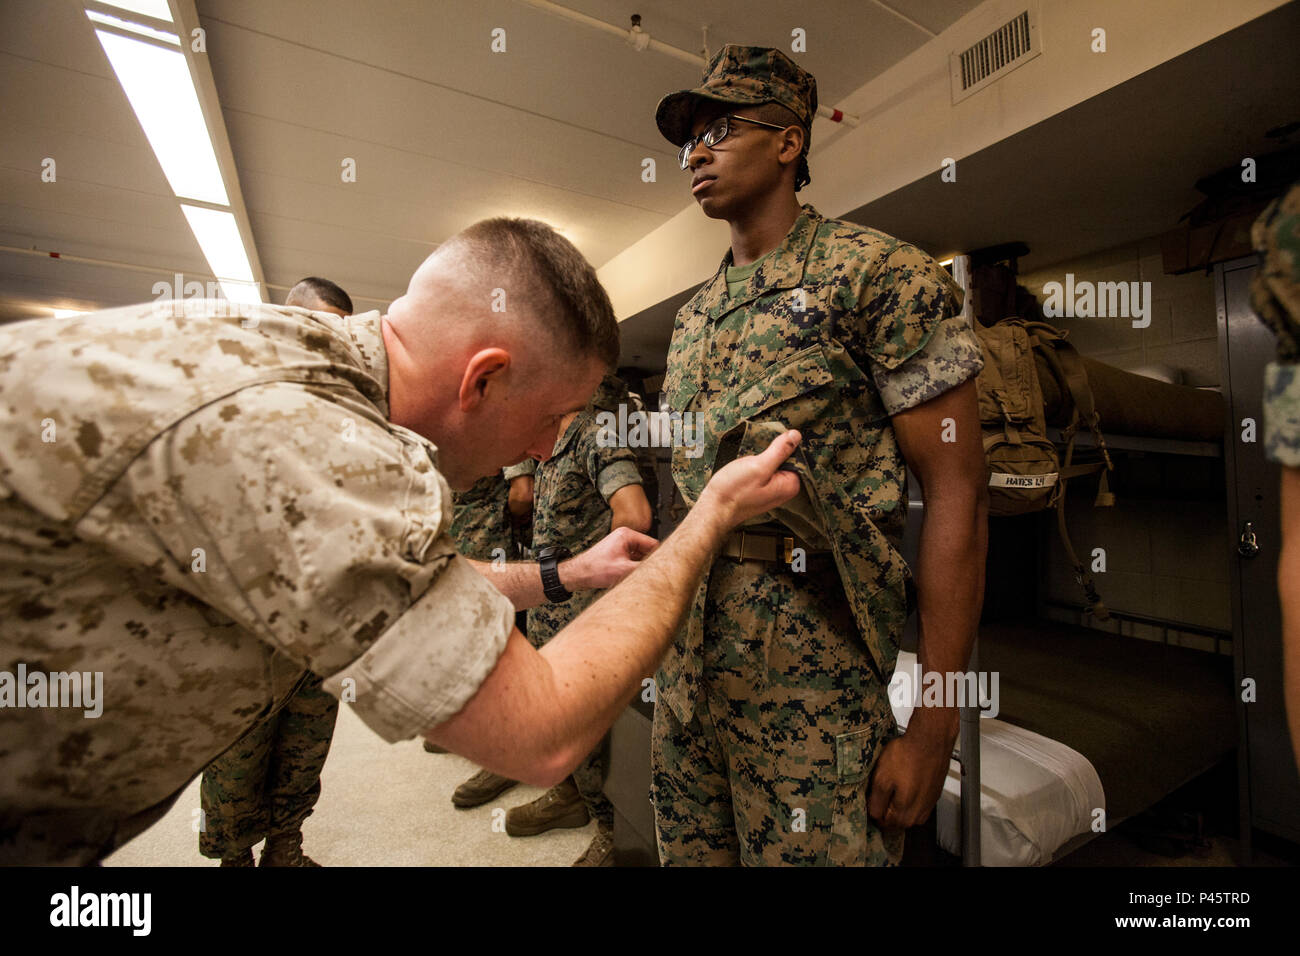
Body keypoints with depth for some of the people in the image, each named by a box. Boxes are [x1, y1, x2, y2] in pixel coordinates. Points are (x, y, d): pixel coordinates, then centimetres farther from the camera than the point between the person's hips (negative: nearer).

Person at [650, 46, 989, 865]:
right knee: (689, 849, 20)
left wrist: (936, 723, -13)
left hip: (813, 659, -6)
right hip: (689, 655, 7)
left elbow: (957, 491, -11)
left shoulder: (876, 271, -7)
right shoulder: (694, 316, 13)